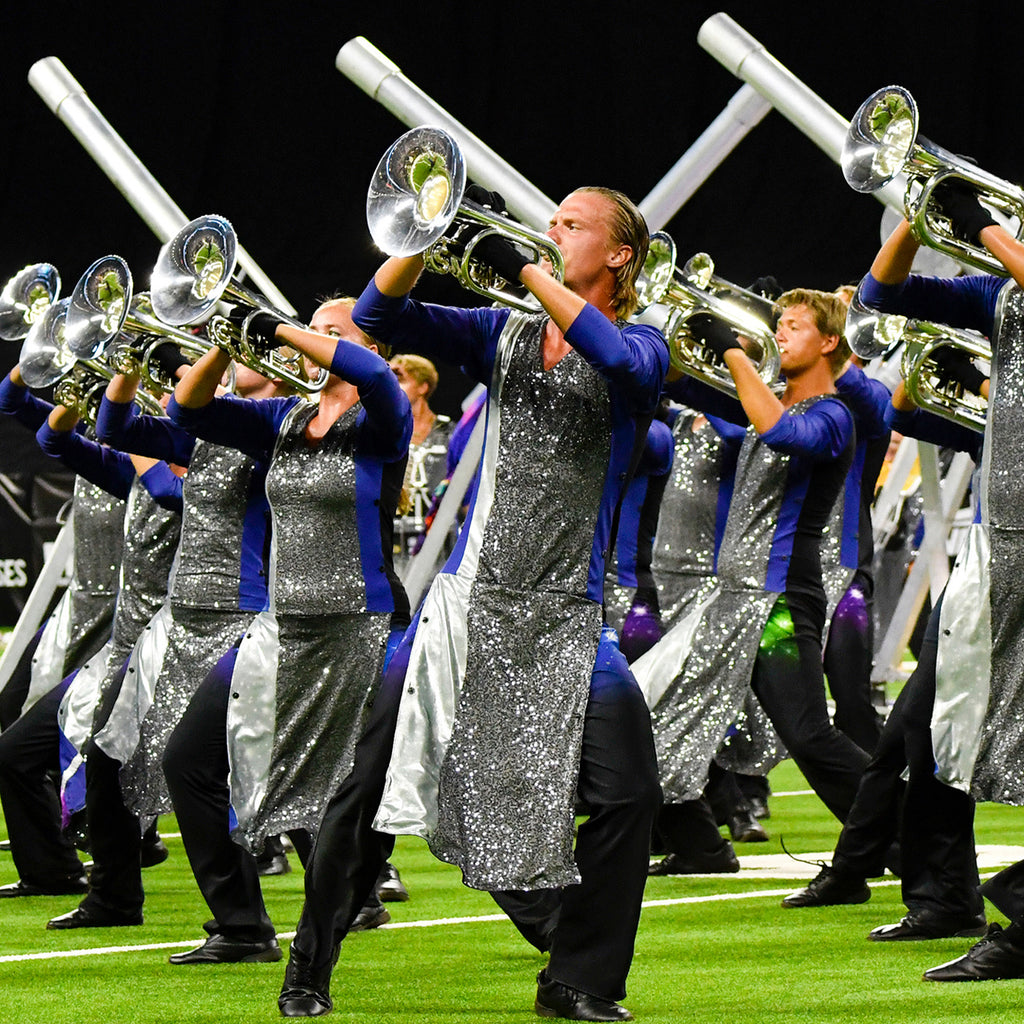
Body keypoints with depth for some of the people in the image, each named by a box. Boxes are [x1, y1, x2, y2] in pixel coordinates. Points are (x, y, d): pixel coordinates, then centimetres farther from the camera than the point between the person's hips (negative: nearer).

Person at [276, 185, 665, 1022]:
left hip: (565, 615, -2)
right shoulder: (504, 335, 12)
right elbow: (379, 315, 3)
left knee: (626, 791, -14)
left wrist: (522, 268, -25)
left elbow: (620, 358, -23)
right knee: (372, 781, 0)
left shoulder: (639, 345, 2)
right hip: (468, 597, 2)